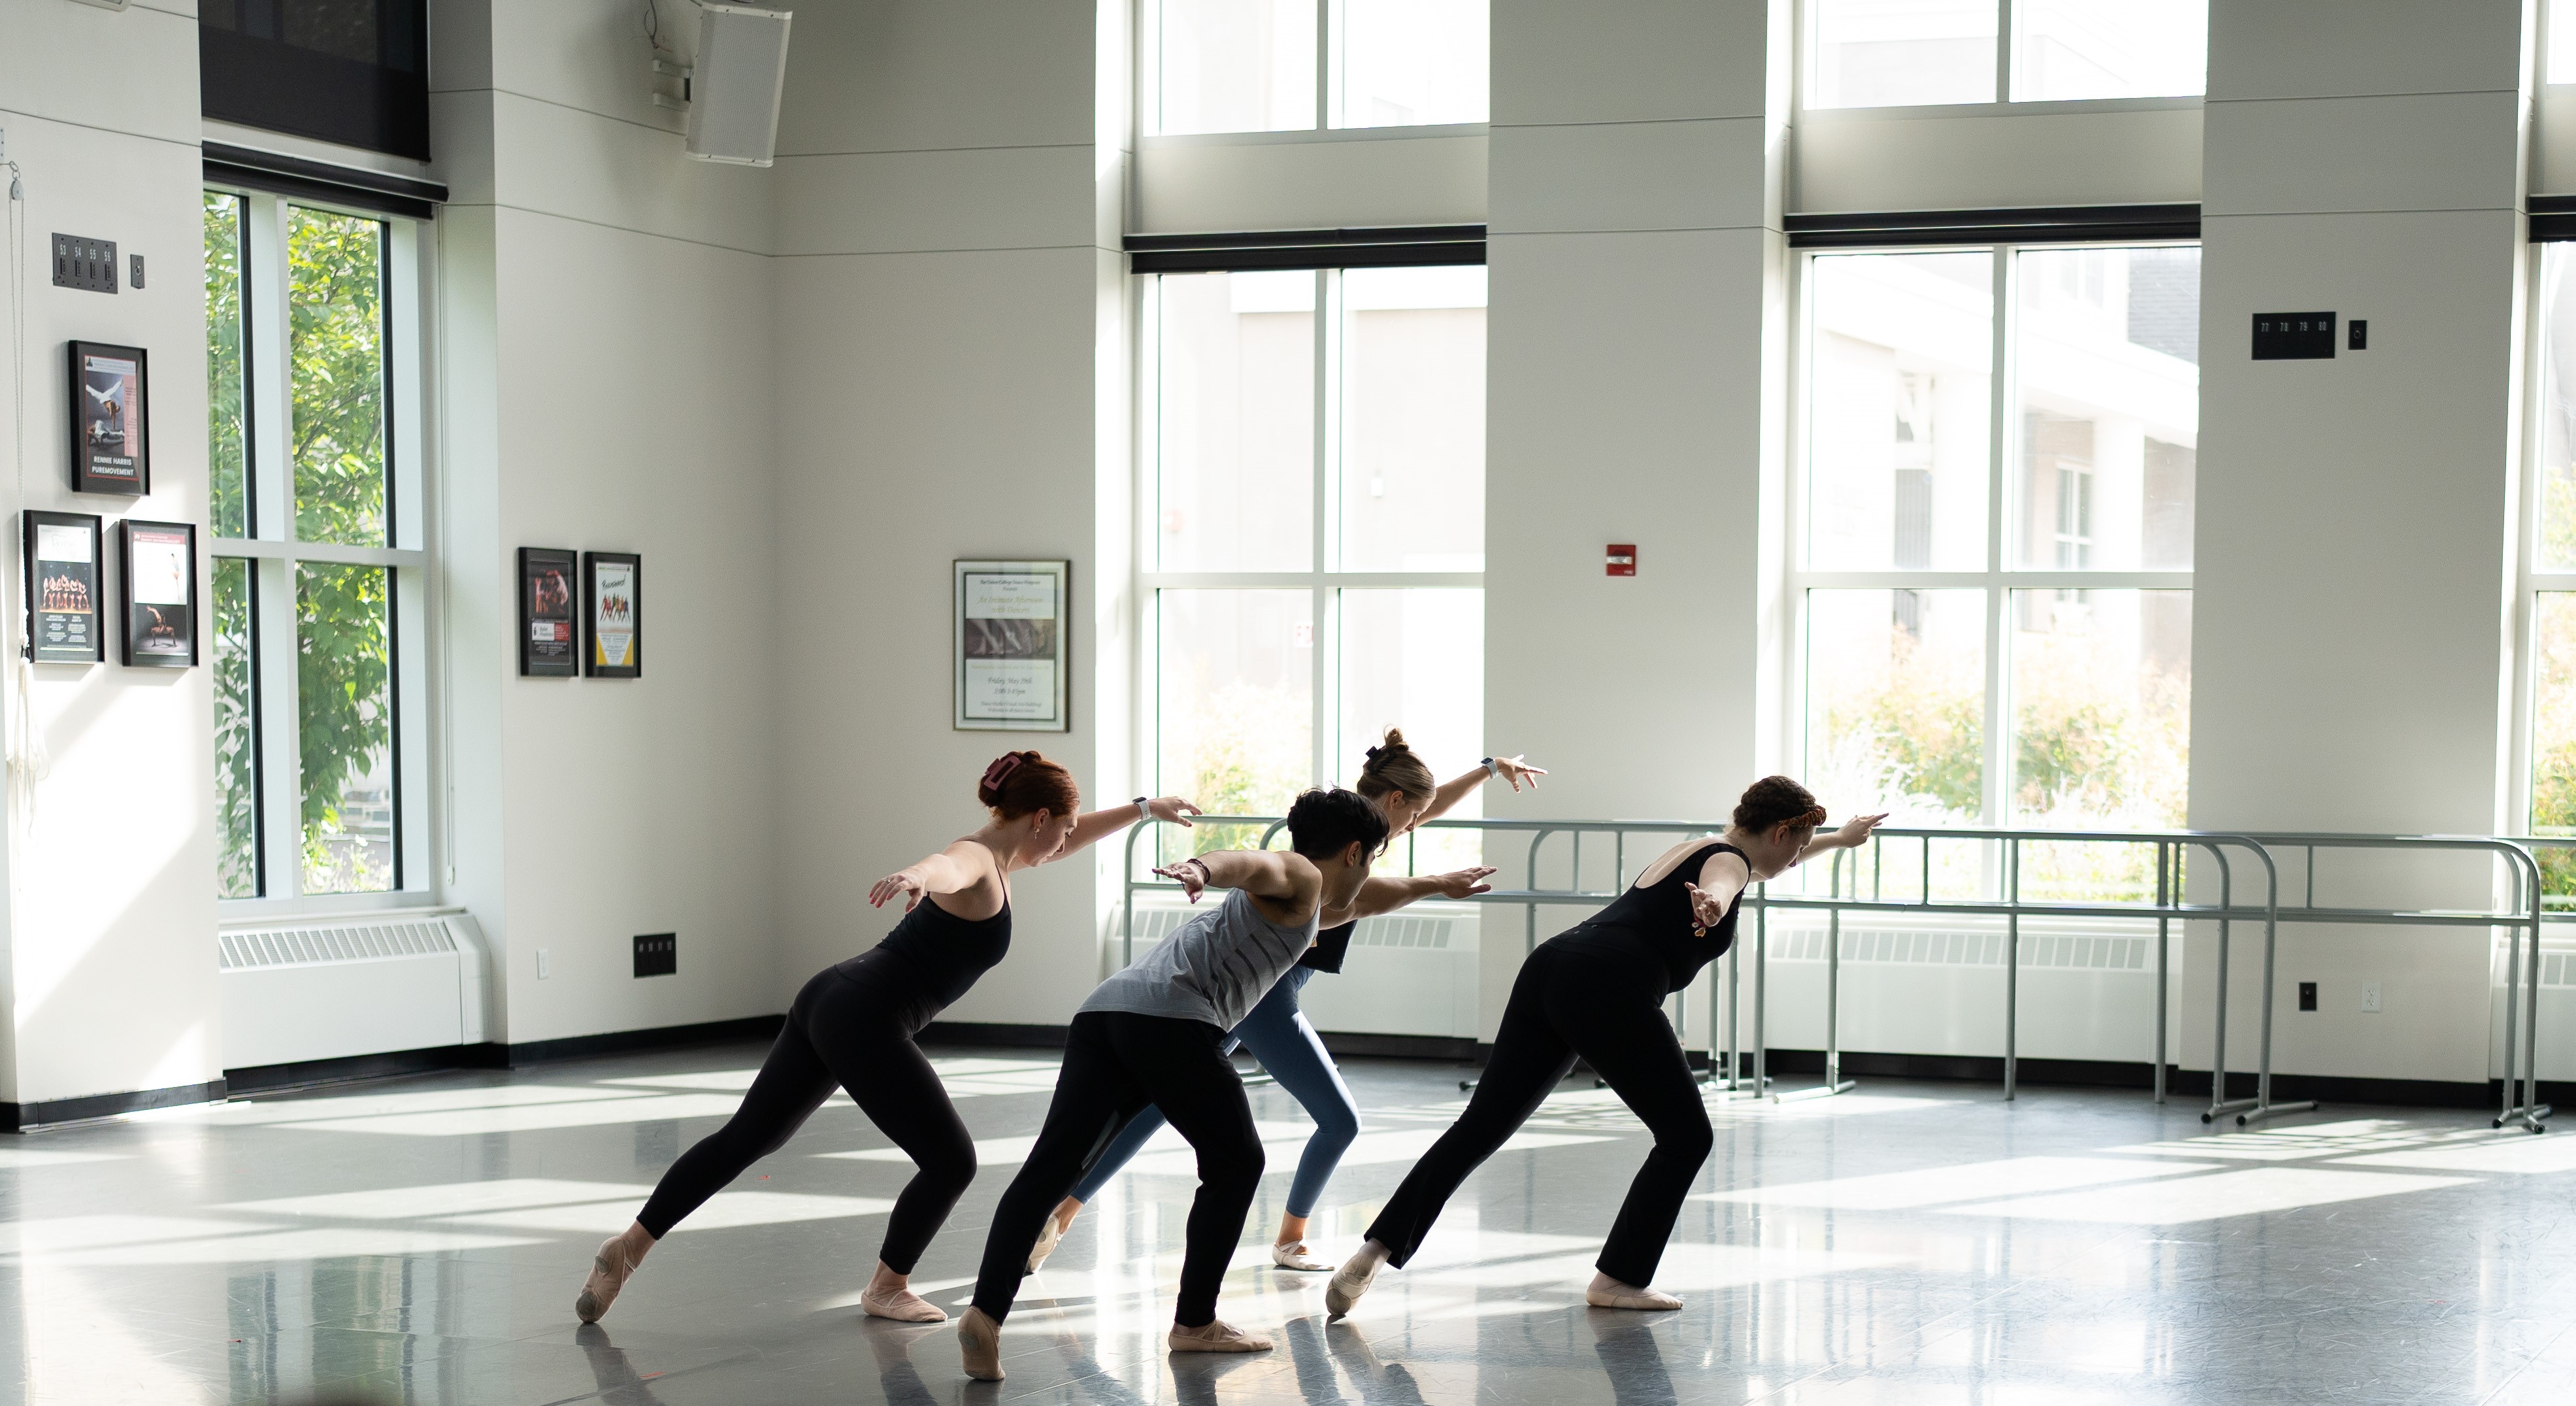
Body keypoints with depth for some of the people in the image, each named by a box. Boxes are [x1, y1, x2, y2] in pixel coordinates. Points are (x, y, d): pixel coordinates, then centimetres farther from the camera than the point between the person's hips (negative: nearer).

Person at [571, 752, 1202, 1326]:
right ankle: (888, 1289, 20)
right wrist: (915, 875, -63)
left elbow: (1065, 839, 36)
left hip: (829, 1000, 10)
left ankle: (629, 1245, 14)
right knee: (952, 1161, 2)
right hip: (864, 1022, -10)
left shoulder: (998, 854, 16)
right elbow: (943, 865, -39)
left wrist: (1142, 809, 39)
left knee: (747, 1137, 14)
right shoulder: (976, 862, -13)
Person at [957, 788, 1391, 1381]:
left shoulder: (1282, 895, 38)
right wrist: (1205, 868, -37)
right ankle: (1195, 1322, 15)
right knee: (1235, 1163, 11)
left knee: (1050, 1168, -6)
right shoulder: (1302, 879, 11)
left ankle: (986, 1313, -21)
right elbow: (1252, 862, -14)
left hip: (1105, 1008, 8)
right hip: (1170, 1018, -8)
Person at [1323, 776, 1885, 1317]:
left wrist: (1841, 839, 70)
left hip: (1549, 968, 9)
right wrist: (1709, 907, -46)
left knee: (1479, 1128, 3)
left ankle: (1372, 1254, -7)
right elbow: (1719, 886, -22)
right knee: (1686, 1135, 8)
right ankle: (1617, 1279, 10)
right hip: (1608, 991, -8)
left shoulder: (1692, 849, 33)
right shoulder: (1728, 861, 6)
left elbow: (1761, 862, 55)